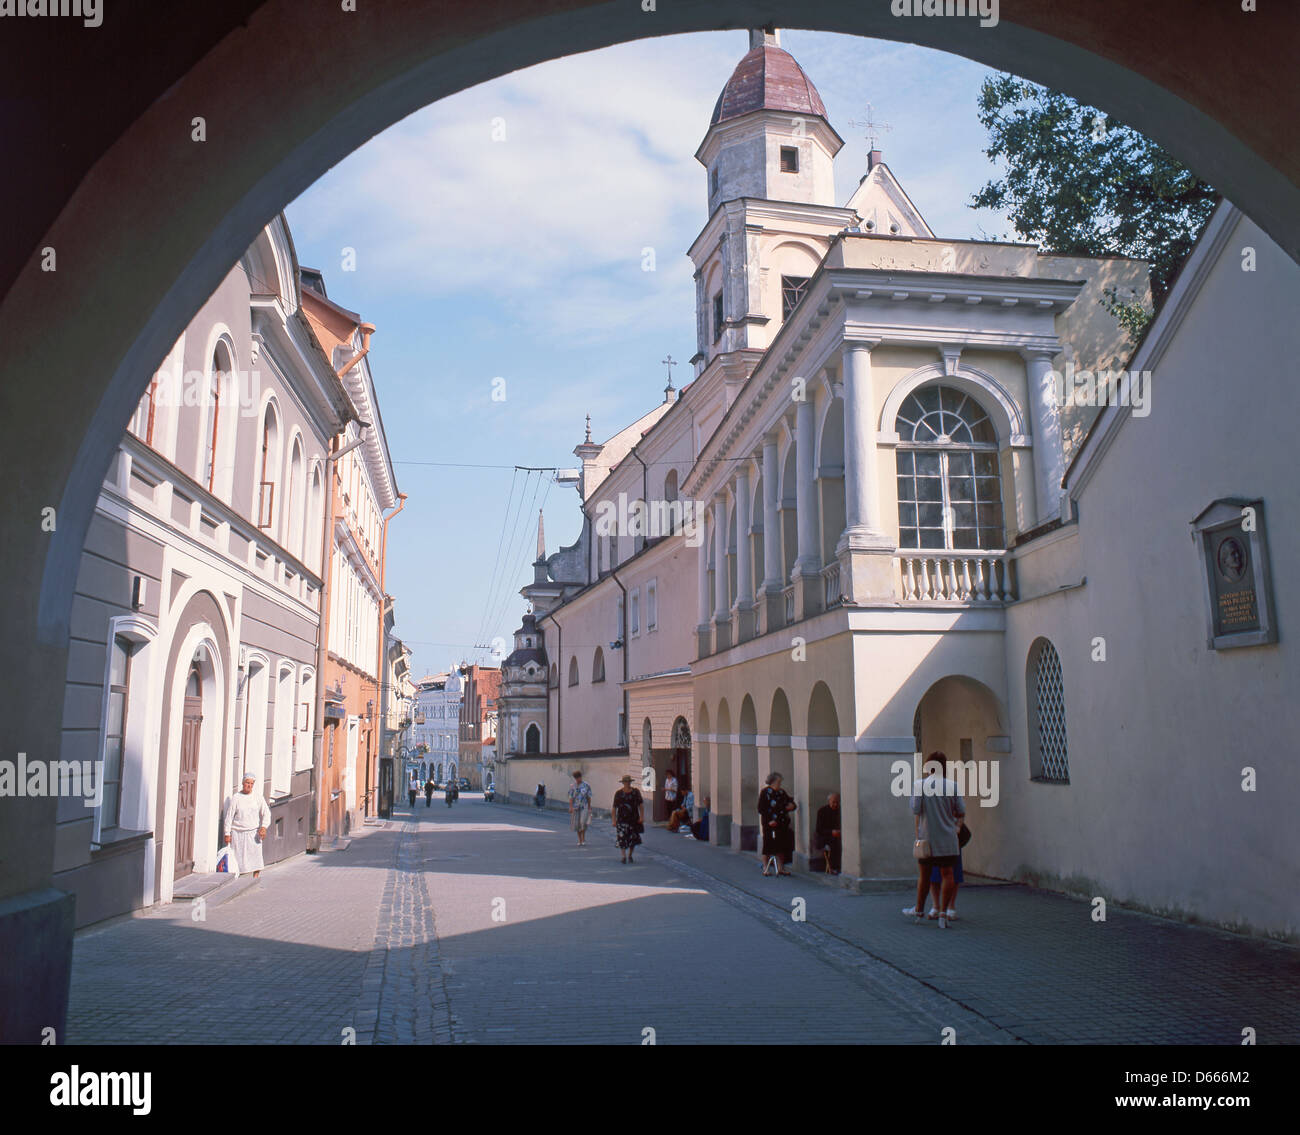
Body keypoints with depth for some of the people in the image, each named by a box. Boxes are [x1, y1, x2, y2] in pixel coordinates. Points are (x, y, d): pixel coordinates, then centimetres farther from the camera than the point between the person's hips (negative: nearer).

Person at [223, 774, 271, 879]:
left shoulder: (258, 797, 6)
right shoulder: (236, 797, 3)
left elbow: (266, 813, 4)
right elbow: (229, 816, 4)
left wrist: (264, 827, -12)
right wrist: (227, 833, 0)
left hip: (253, 832, 0)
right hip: (237, 833, 0)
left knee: (256, 856, -8)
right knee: (237, 857, -2)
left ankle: (255, 880, -1)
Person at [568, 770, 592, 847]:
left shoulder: (586, 785, 0)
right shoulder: (573, 786, 3)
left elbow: (589, 797, 5)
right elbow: (571, 797, 0)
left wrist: (589, 808, 5)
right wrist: (570, 807, -11)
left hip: (584, 807, -2)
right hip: (575, 807, 2)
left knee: (583, 823, -16)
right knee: (577, 824, 4)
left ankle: (584, 839, -2)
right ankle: (580, 840, 17)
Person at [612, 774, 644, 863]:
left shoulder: (636, 792, 2)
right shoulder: (618, 793, -2)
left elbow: (641, 805, 4)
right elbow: (614, 808, 0)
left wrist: (642, 816, -5)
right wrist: (614, 820, -3)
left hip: (634, 819, 2)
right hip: (622, 819, -2)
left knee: (633, 838, 9)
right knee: (622, 838, -10)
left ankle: (630, 855, 28)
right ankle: (624, 857, -4)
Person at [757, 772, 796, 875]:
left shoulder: (782, 792, 13)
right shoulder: (765, 792, -5)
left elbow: (791, 803, 19)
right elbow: (761, 809, -9)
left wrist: (791, 806, -5)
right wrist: (769, 820, -17)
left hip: (782, 823, 6)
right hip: (770, 824, -6)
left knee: (782, 845, 7)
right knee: (768, 845, -2)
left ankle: (781, 868, 17)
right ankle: (765, 869, 7)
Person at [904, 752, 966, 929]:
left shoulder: (919, 785, -5)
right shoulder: (952, 786, -2)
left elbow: (916, 812, -8)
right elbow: (961, 813, 1)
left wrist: (917, 835, -5)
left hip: (927, 837, 0)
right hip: (948, 838, 0)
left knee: (924, 875, 12)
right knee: (947, 874, 5)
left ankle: (918, 911, 25)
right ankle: (943, 914, 1)